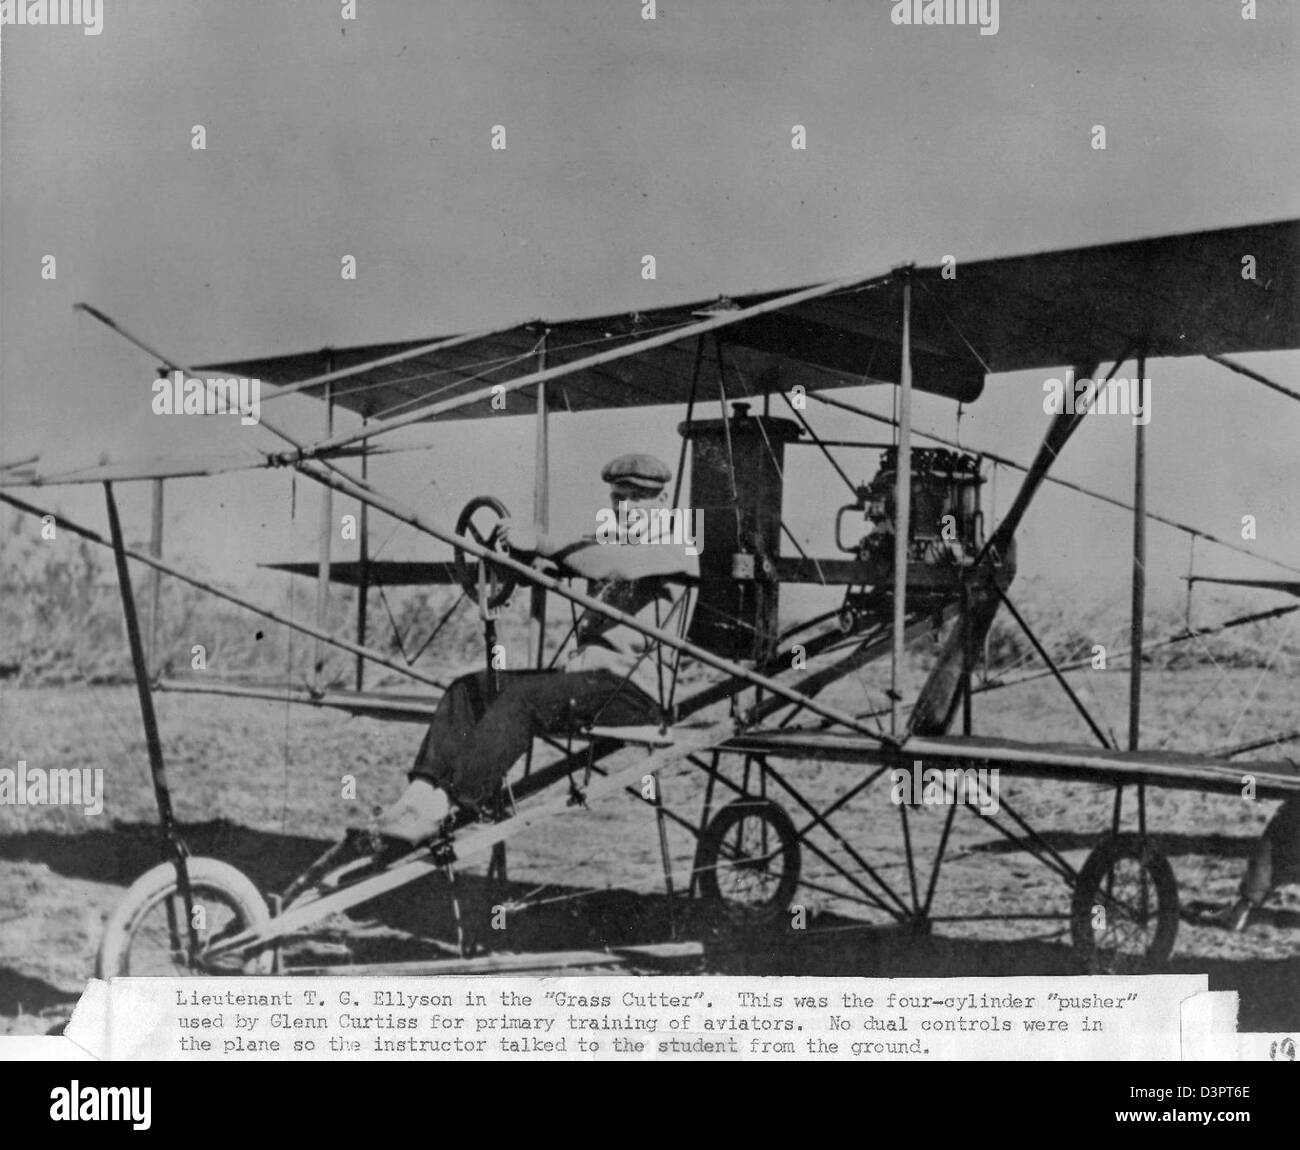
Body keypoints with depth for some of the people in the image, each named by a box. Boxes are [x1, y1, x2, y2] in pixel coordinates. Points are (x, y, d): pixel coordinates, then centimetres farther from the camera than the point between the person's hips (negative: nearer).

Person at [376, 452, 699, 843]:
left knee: (522, 697, -30)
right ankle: (421, 793, -19)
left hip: (634, 693, -8)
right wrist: (516, 542, -10)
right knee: (469, 688, -7)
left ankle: (444, 809, -36)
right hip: (584, 672, 8)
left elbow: (610, 564, -21)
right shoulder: (608, 543, 25)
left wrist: (539, 542, -24)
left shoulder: (676, 551, -2)